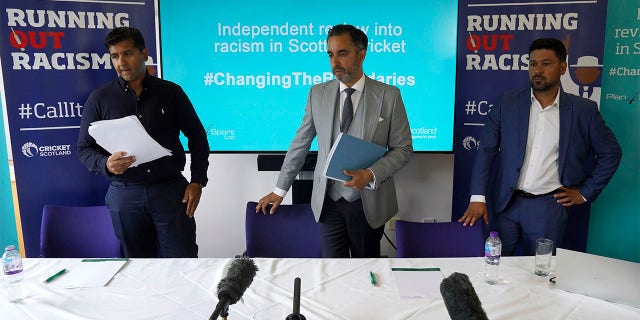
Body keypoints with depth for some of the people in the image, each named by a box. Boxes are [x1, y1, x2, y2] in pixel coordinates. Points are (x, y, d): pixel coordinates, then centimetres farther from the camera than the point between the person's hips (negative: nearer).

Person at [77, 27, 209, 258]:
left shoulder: (171, 92, 4)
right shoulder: (99, 99, 4)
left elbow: (196, 135, 9)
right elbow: (84, 148, 8)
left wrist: (197, 181, 1)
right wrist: (106, 165, -15)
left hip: (171, 189, 0)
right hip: (125, 194, 1)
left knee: (183, 258, 1)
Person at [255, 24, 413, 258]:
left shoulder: (388, 96, -5)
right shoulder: (318, 94, 2)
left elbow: (403, 149, -1)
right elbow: (300, 144, 7)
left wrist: (371, 174, -17)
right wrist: (280, 190, 9)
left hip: (369, 202, -1)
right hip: (328, 201, 1)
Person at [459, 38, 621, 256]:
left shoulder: (583, 110, 1)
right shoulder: (508, 103, 1)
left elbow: (611, 153, 11)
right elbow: (487, 150, -2)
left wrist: (585, 192, 7)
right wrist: (478, 198, -10)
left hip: (548, 207, 0)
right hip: (506, 204, 1)